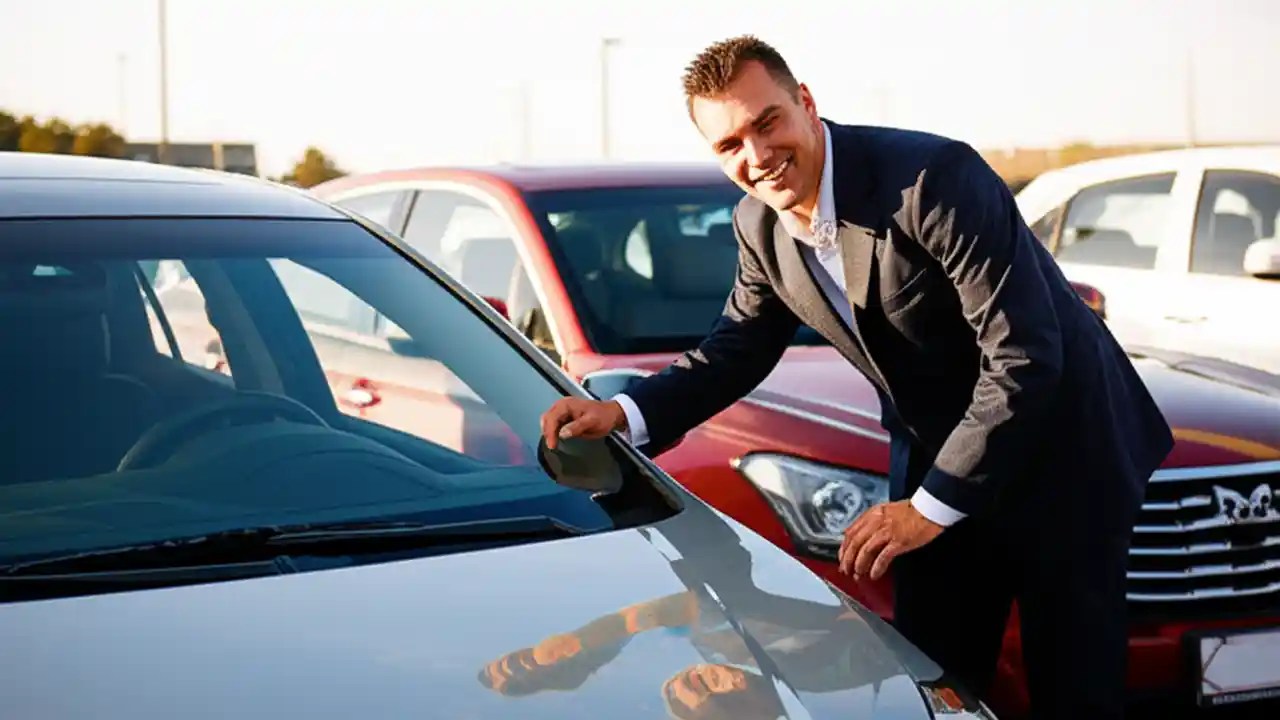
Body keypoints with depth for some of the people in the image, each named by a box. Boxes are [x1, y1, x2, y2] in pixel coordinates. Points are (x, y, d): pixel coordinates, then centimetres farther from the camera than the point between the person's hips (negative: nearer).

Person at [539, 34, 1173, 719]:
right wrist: (624, 412, -12)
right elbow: (736, 348, 7)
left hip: (1062, 453, -6)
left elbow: (1025, 358, -29)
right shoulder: (758, 225, -5)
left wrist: (931, 506, -25)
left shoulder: (935, 177, -28)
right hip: (935, 459, 6)